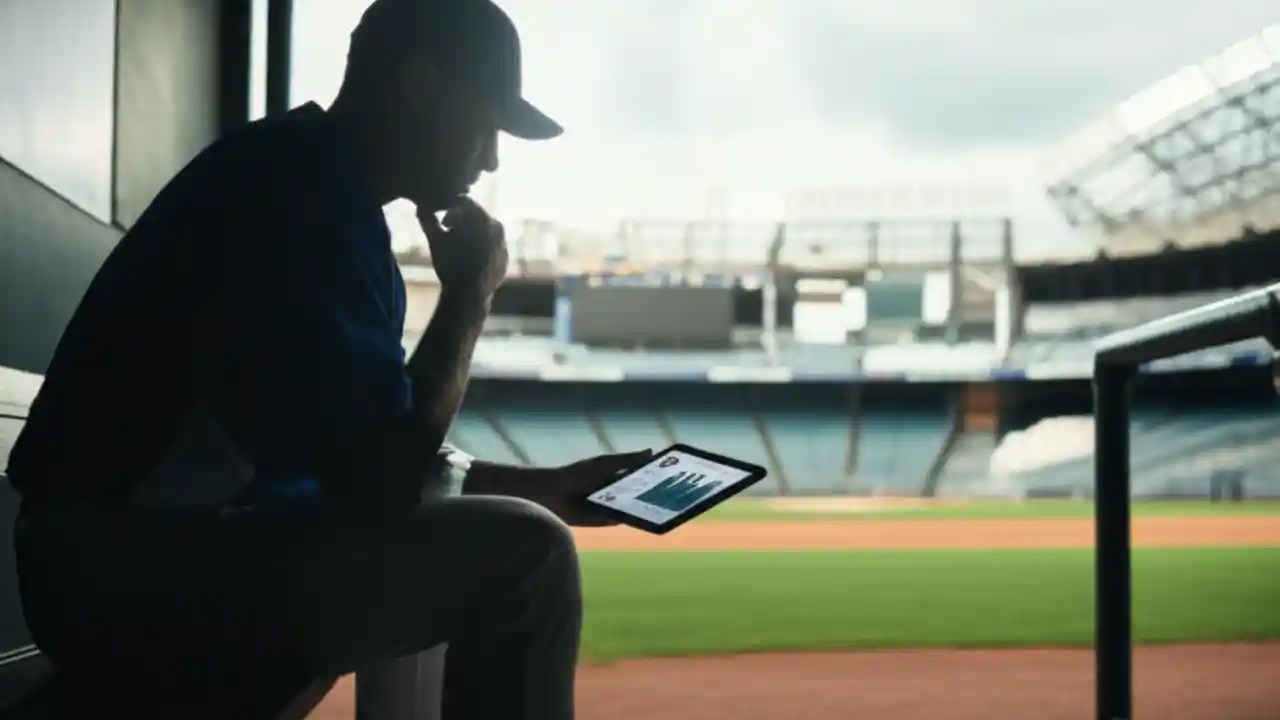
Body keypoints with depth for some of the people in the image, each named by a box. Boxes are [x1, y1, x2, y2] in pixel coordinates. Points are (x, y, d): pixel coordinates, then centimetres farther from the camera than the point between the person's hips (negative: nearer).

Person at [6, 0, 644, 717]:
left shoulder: (315, 187, 11)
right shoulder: (302, 199, -19)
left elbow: (372, 454, 16)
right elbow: (383, 479, -22)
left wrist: (544, 487, 12)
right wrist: (469, 294, -10)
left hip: (186, 544, 10)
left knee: (489, 535, 20)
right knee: (525, 556, -15)